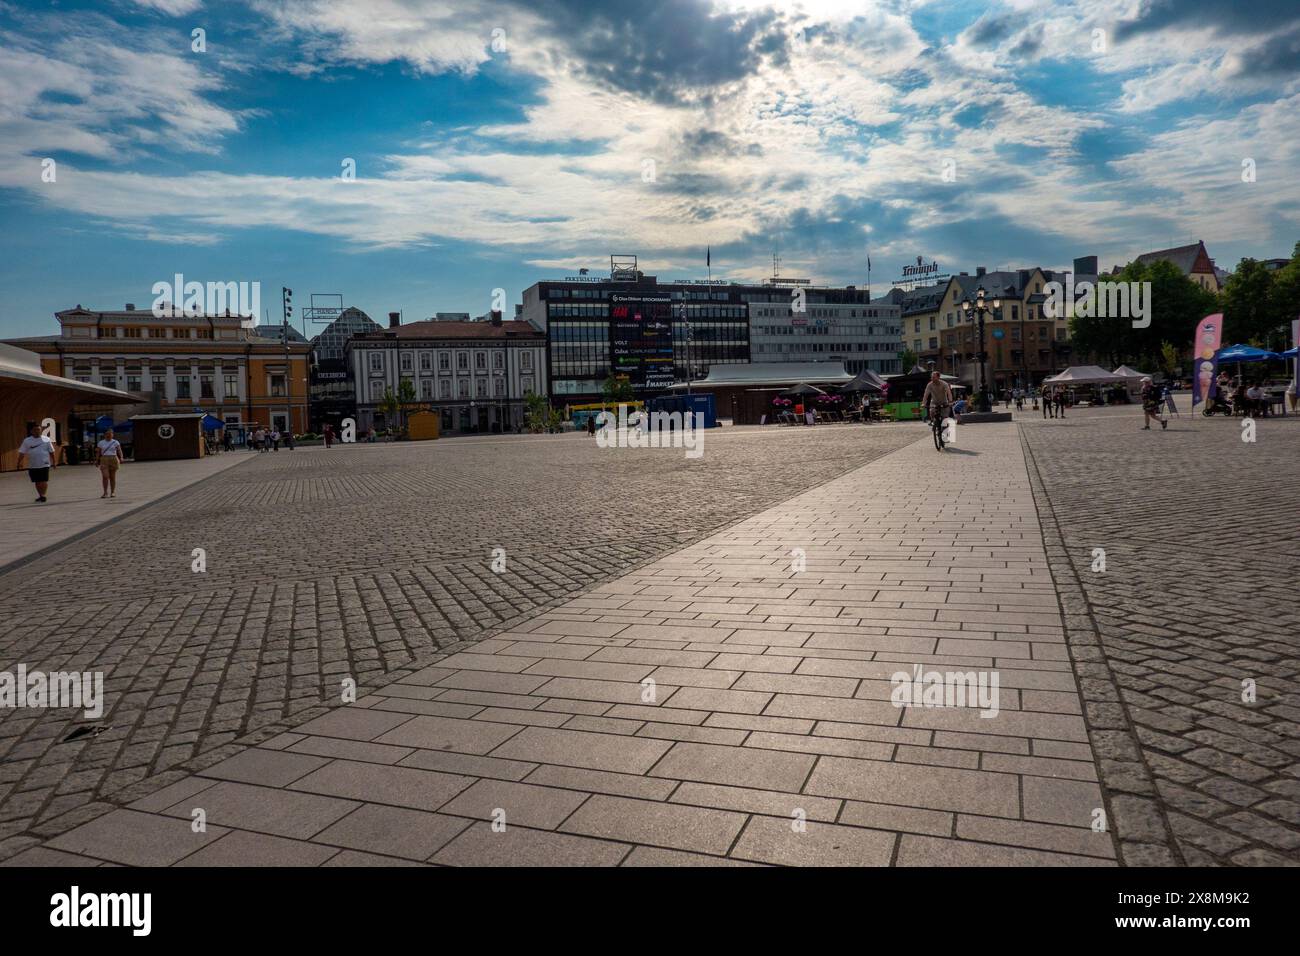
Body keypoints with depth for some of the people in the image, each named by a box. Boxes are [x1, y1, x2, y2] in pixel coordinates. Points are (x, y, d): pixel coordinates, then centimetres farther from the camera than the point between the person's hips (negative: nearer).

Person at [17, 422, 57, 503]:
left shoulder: (46, 440, 1)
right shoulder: (27, 441, 3)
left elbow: (52, 452, 5)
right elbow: (22, 452, 1)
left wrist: (54, 462, 4)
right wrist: (19, 462, -9)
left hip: (44, 464, -2)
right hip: (32, 465, 2)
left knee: (44, 481, -8)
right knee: (37, 482, 11)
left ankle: (43, 495, -5)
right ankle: (40, 496, 22)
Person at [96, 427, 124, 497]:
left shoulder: (115, 442, 2)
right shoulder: (101, 443, 6)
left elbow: (119, 451, -4)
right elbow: (98, 452, 10)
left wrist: (121, 458, -20)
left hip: (113, 460, 0)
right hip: (104, 460, 0)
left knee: (112, 477, 4)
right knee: (105, 476, -11)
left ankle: (113, 492, 14)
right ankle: (105, 493, -5)